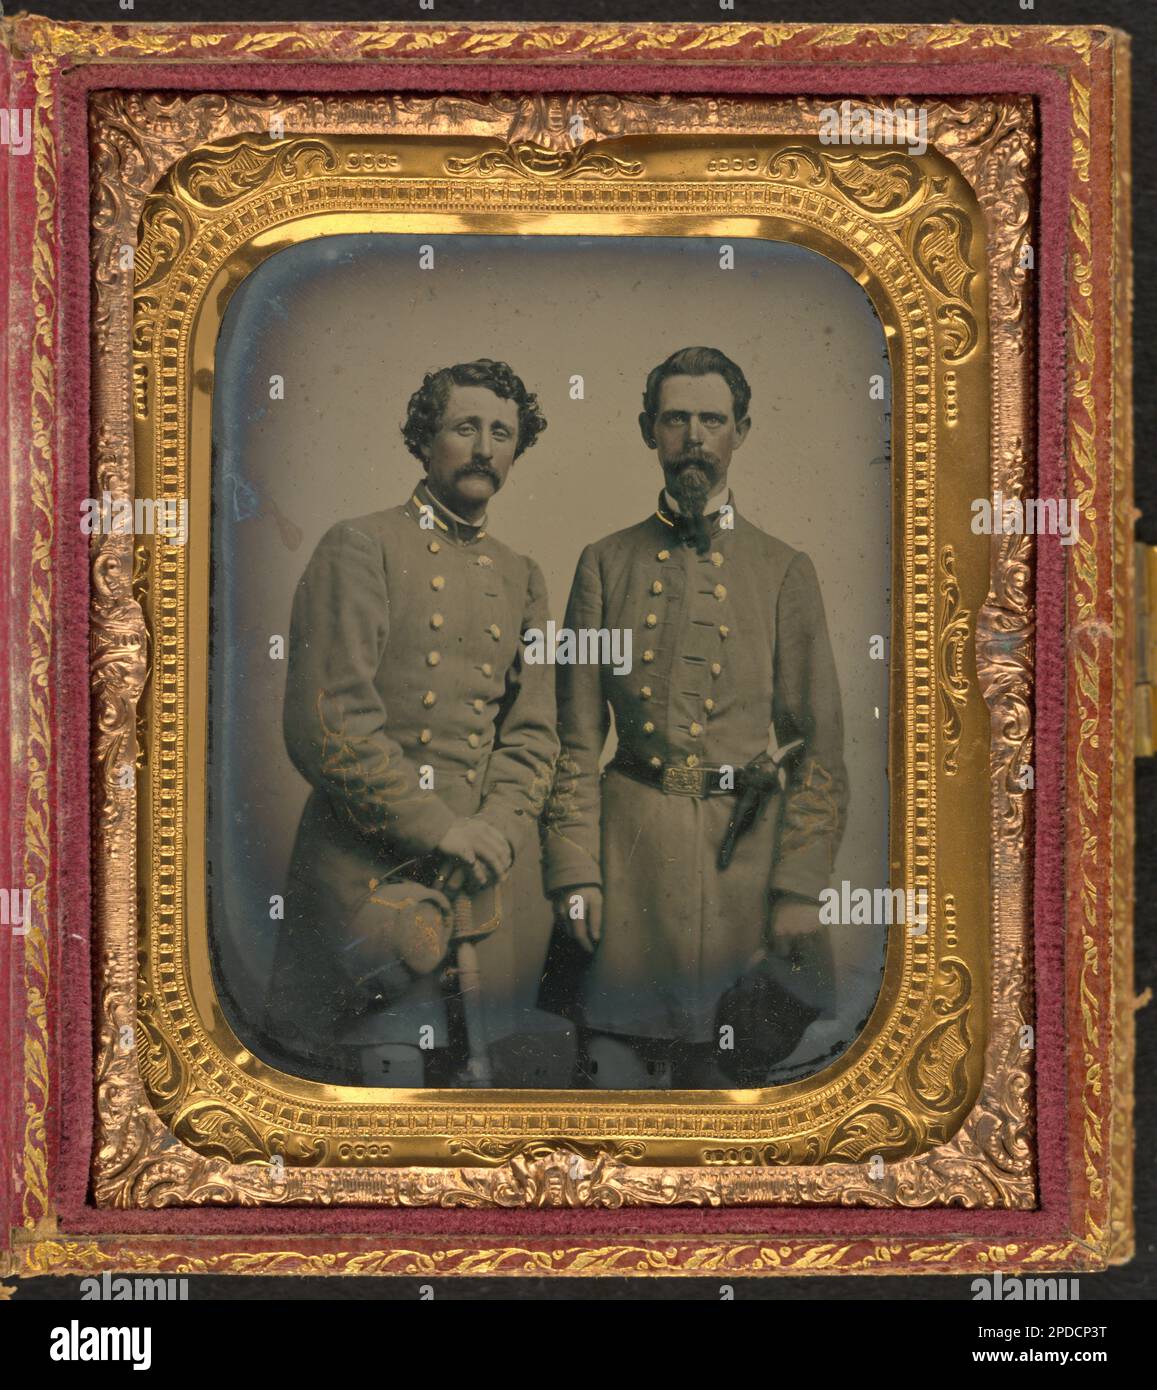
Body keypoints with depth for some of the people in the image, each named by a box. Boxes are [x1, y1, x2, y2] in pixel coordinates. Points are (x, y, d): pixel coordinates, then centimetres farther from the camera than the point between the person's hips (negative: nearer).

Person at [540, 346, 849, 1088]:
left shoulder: (784, 571, 8)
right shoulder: (607, 563, 9)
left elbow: (820, 747, 4)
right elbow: (577, 737, 7)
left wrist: (800, 888, -5)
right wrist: (574, 870, -3)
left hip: (748, 849, 0)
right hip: (632, 857, 0)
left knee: (741, 1080, 4)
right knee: (620, 1064, -1)